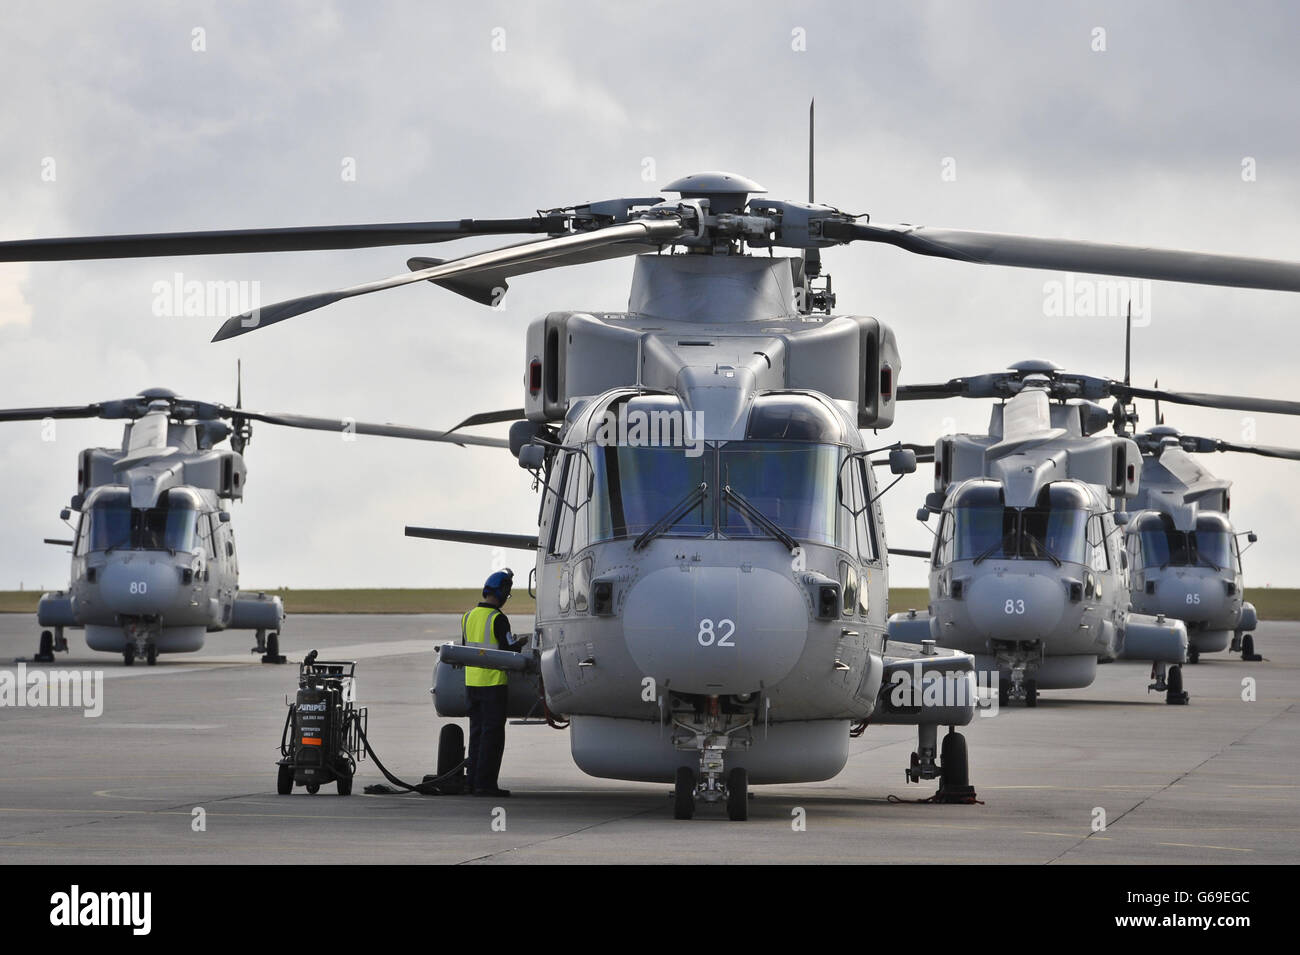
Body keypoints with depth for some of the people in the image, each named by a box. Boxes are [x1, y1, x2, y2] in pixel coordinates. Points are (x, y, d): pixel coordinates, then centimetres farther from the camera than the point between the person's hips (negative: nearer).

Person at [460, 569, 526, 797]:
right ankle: (485, 783, -4)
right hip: (494, 682, -7)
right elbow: (507, 650, -15)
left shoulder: (468, 617, 9)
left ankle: (472, 781, 13)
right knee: (492, 735, -2)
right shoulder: (498, 619, -14)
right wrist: (522, 643, 5)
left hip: (471, 683, 7)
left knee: (477, 733, 13)